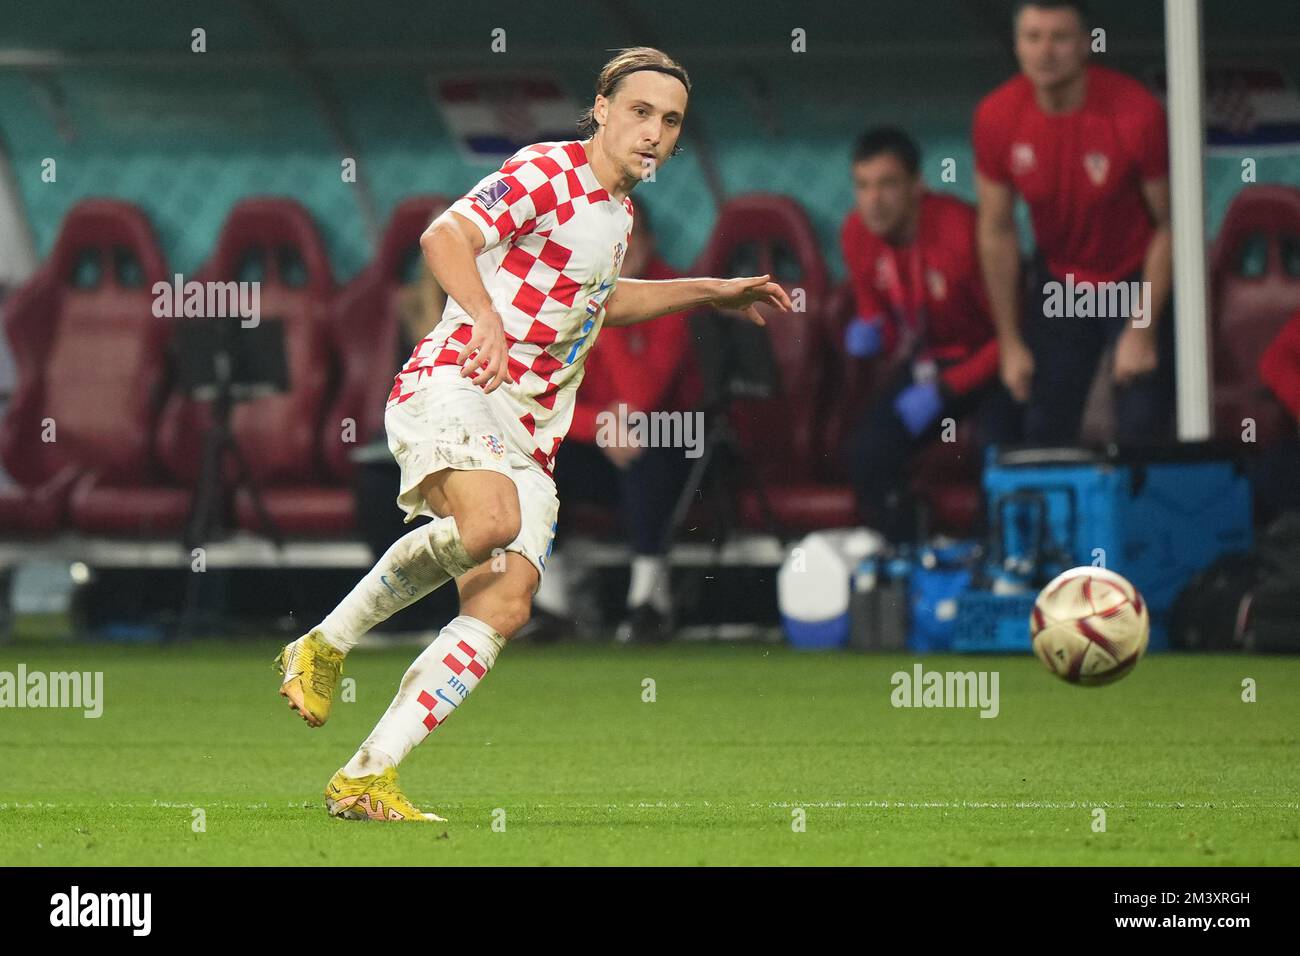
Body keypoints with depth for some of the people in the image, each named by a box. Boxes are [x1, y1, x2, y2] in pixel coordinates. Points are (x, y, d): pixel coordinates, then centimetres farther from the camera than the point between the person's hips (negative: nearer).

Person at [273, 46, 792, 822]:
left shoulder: (617, 207, 21)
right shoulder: (548, 173, -6)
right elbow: (444, 237, -19)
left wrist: (711, 292, 41)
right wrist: (485, 316, -35)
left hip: (529, 432, 8)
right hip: (455, 386, -8)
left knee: (506, 605, -9)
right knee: (490, 520, -37)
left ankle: (367, 779, -10)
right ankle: (326, 644, -17)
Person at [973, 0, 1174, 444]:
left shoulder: (1136, 112, -25)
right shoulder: (996, 119, -15)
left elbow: (1169, 225, -14)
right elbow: (997, 232, -3)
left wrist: (1142, 332, -15)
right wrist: (1010, 344, -2)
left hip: (1138, 280, -3)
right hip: (1059, 283, 3)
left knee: (1140, 436, -10)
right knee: (1043, 431, 1)